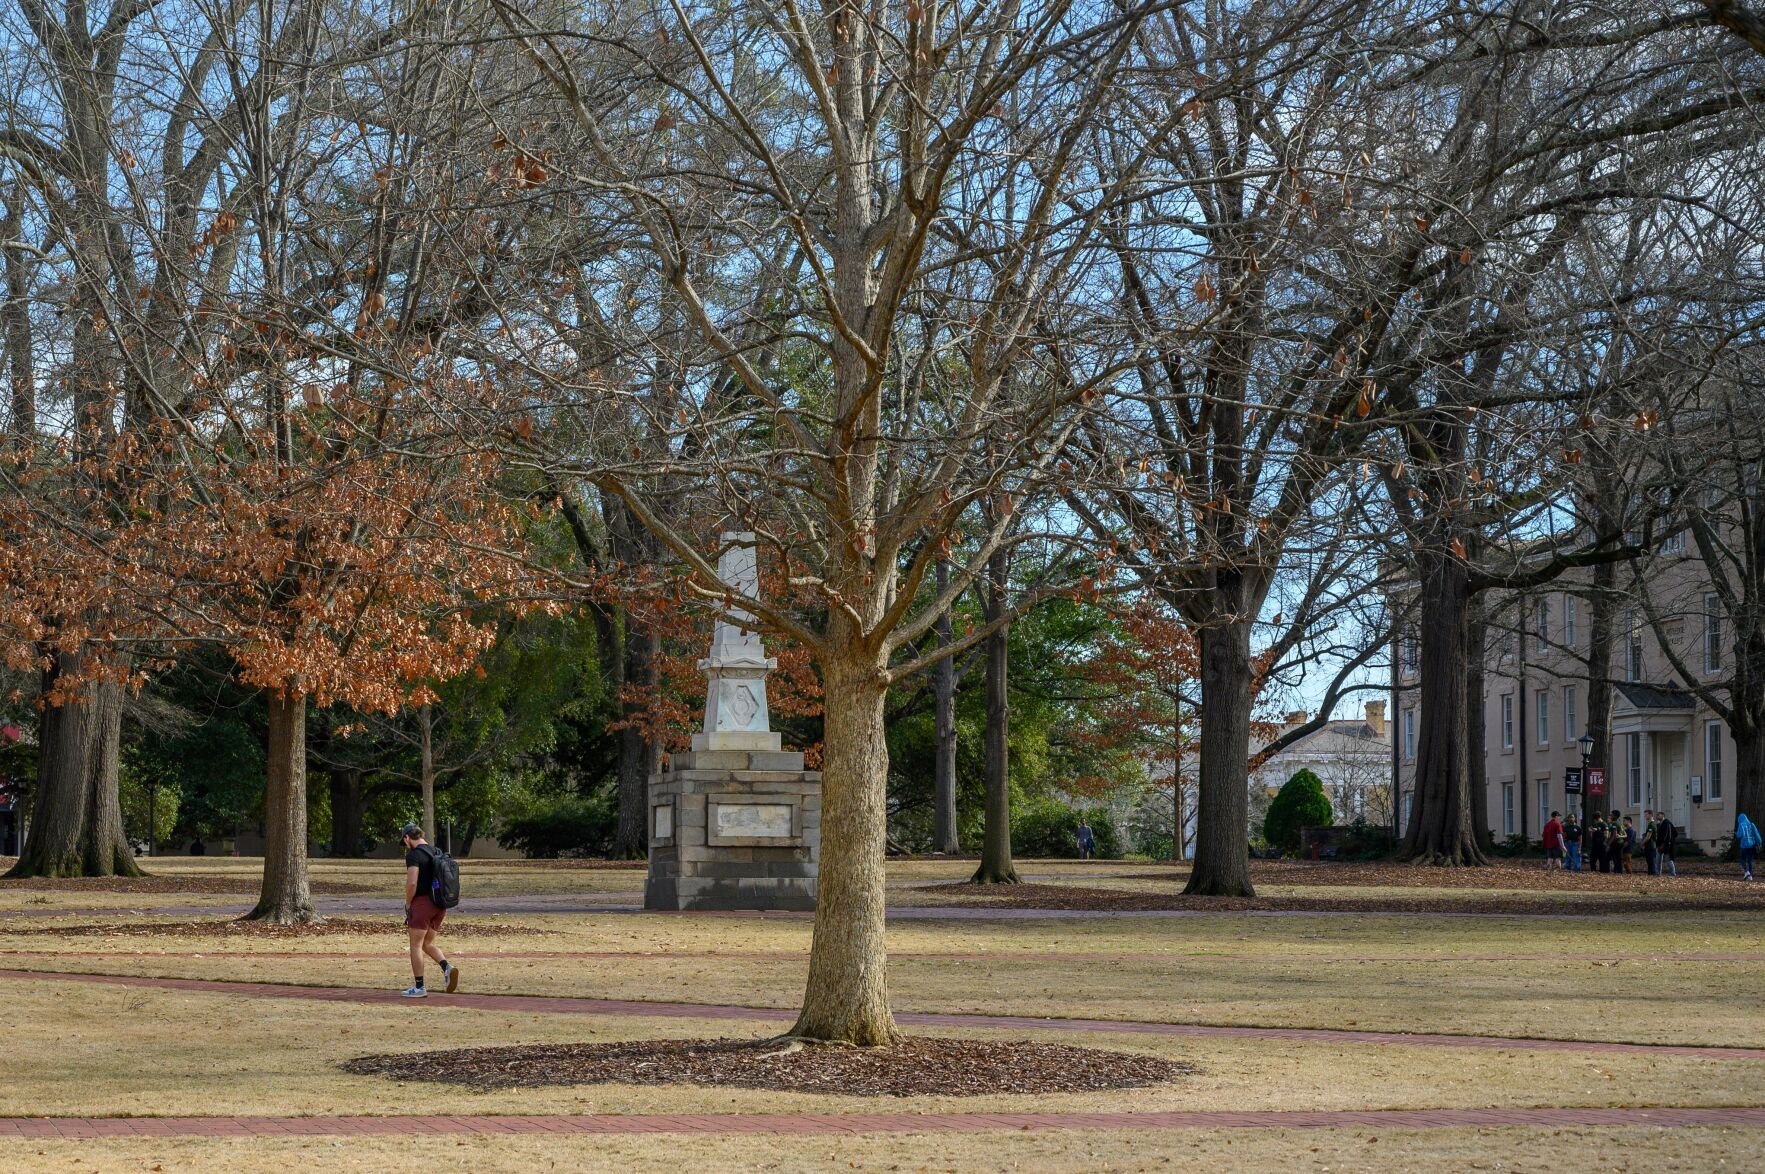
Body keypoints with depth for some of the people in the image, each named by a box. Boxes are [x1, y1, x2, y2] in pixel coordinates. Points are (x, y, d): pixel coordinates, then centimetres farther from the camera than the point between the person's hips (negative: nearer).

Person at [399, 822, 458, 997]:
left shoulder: (413, 854, -10)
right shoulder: (436, 853, 15)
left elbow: (412, 883, -18)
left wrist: (408, 903, -5)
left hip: (422, 902, -8)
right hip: (439, 904, 8)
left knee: (416, 945, 1)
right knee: (427, 944, 16)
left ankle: (418, 987, 2)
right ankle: (447, 967, -7)